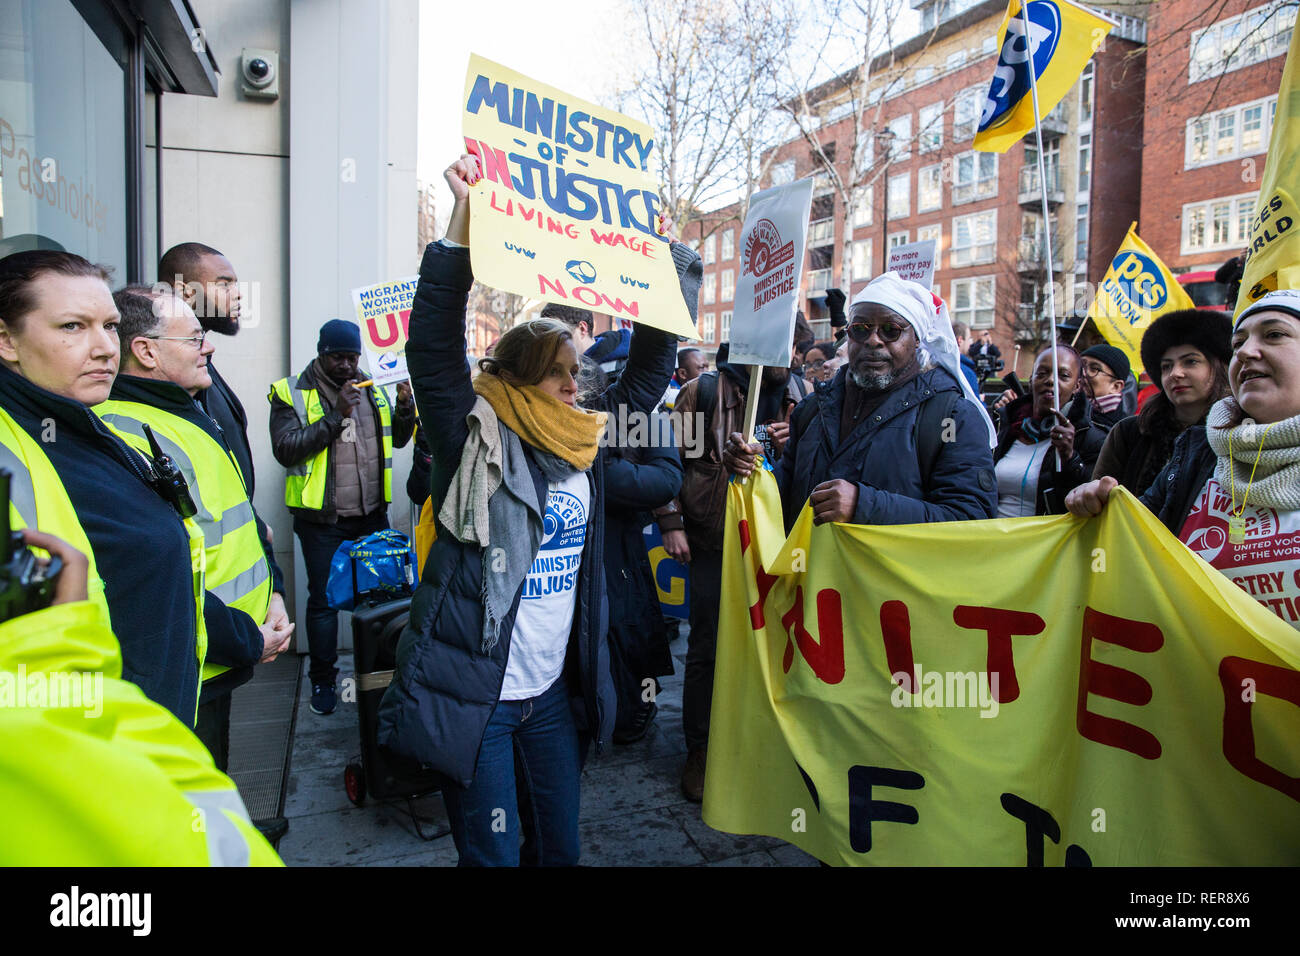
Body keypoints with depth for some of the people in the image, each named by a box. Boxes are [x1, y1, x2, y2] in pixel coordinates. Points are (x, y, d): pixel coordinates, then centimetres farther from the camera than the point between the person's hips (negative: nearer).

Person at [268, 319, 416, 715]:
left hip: (372, 514, 4)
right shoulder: (291, 393, -6)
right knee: (323, 600, 6)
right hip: (321, 520, -4)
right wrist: (335, 415, -23)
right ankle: (322, 680, 21)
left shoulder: (373, 389, 8)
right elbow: (285, 448, -19)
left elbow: (398, 439, 15)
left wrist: (405, 408, -5)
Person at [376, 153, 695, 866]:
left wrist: (673, 258, 11)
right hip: (473, 694, -5)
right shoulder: (476, 436, -9)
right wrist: (463, 219, -28)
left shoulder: (587, 440, 6)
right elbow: (434, 345, -21)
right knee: (492, 853, 6)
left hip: (555, 692, 6)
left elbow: (649, 368, 13)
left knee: (560, 847, 18)